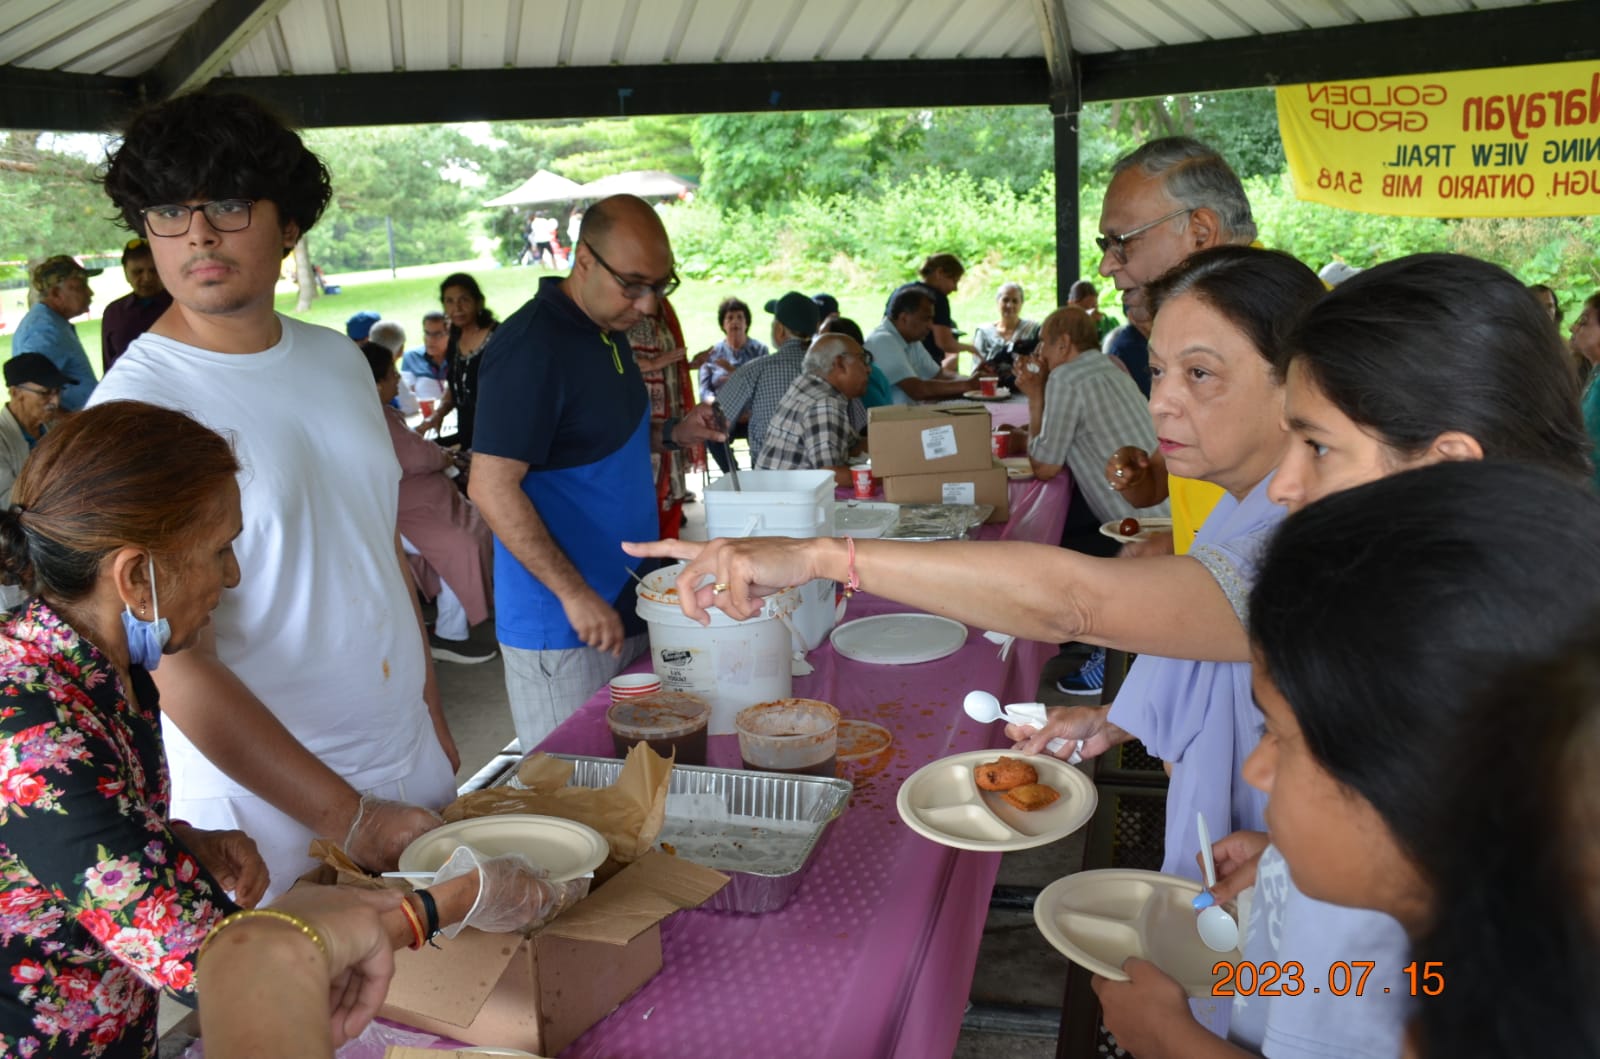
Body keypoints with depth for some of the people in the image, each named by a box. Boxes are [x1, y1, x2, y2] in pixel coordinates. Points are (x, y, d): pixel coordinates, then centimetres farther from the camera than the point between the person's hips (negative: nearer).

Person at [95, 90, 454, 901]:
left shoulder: (338, 359, 4)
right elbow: (180, 669, -20)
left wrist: (437, 725, 11)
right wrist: (347, 819, -19)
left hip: (414, 765, 6)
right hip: (273, 811, -6)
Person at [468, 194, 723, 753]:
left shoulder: (609, 327, 8)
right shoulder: (531, 347, -20)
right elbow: (492, 487, -23)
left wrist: (669, 433, 5)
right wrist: (575, 595, -24)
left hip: (625, 603, 9)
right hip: (561, 624, -9)